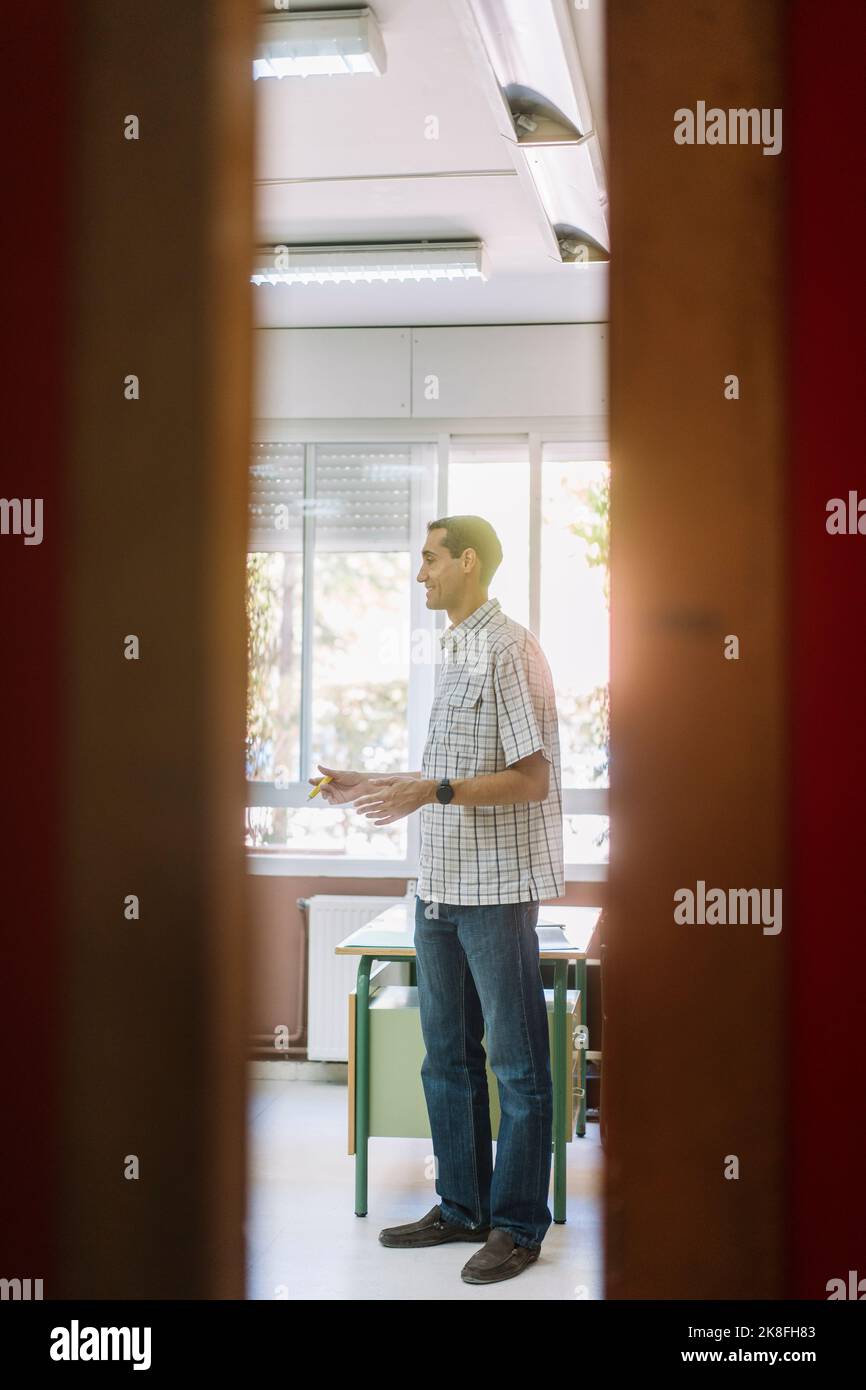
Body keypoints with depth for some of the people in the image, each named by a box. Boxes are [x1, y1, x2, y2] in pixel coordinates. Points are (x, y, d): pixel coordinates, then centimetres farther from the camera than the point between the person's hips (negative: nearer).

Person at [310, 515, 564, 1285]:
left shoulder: (510, 649, -12)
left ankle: (519, 1224, 12)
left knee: (517, 1063, 2)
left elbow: (531, 780, -17)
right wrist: (371, 785, 18)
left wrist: (433, 792, -25)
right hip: (441, 885, 9)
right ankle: (462, 1207, 27)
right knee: (448, 1055, 15)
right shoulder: (456, 651, 15)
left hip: (498, 886, -9)